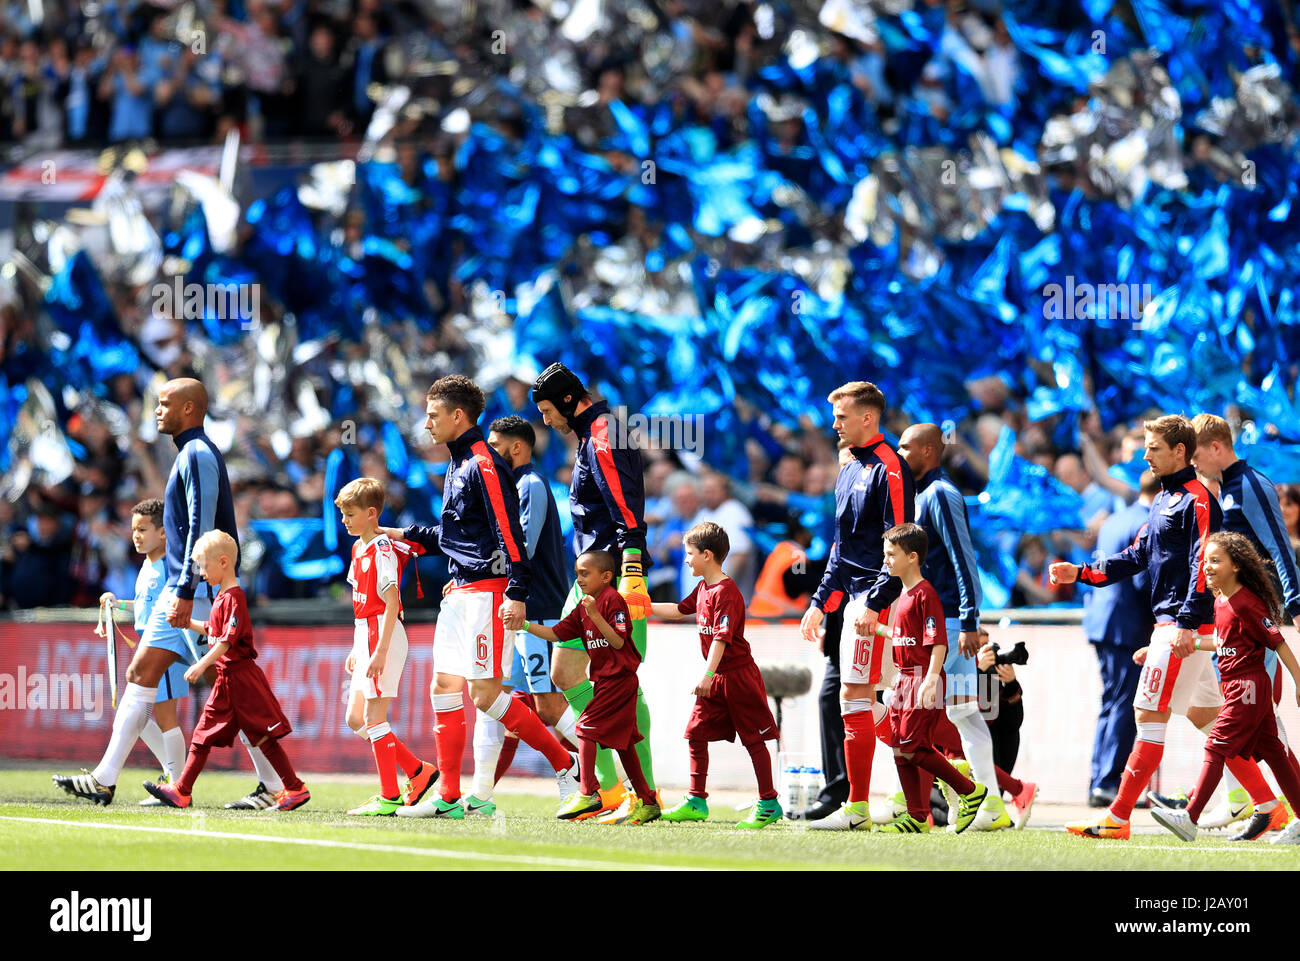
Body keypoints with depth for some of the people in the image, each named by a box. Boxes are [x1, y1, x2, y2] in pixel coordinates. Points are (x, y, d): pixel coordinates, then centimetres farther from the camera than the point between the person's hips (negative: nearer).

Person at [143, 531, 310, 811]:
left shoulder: (234, 597, -15)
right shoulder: (222, 596, 15)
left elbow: (227, 640, -23)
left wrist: (202, 665, -26)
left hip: (241, 675, -10)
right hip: (226, 678, 10)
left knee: (263, 736, -6)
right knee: (203, 734, 7)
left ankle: (296, 789, -1)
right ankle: (182, 792, 8)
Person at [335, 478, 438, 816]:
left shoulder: (382, 549, -13)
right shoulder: (359, 549, 16)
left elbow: (391, 601, -19)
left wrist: (381, 649, -24)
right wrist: (357, 648, 21)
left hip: (384, 634, -10)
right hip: (366, 635, 10)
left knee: (374, 717, -7)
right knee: (356, 718, 10)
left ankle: (389, 798, -3)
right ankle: (418, 771, 14)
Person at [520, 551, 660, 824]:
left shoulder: (612, 600, -13)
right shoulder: (583, 607, 14)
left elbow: (618, 641, -21)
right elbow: (555, 634, 13)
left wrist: (596, 616, -30)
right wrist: (524, 625, 3)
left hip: (619, 677, -10)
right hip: (604, 680, 10)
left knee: (586, 727, -13)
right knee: (621, 740, 10)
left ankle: (587, 793, -13)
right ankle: (647, 802, 14)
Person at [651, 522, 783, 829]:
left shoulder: (726, 593, -19)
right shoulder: (703, 588, 11)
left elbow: (722, 637, -26)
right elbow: (680, 610, 29)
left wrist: (708, 675, -31)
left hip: (738, 675, -9)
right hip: (716, 678, 9)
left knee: (754, 738, -1)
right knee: (696, 734, 6)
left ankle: (768, 803, 5)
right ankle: (696, 801, 11)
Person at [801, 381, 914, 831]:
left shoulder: (888, 468, -12)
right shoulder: (849, 469, 18)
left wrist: (873, 604, -22)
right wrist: (820, 601, 23)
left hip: (877, 597, -10)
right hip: (856, 596, 10)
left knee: (855, 697, -10)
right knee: (860, 701, 10)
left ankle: (857, 807, -8)